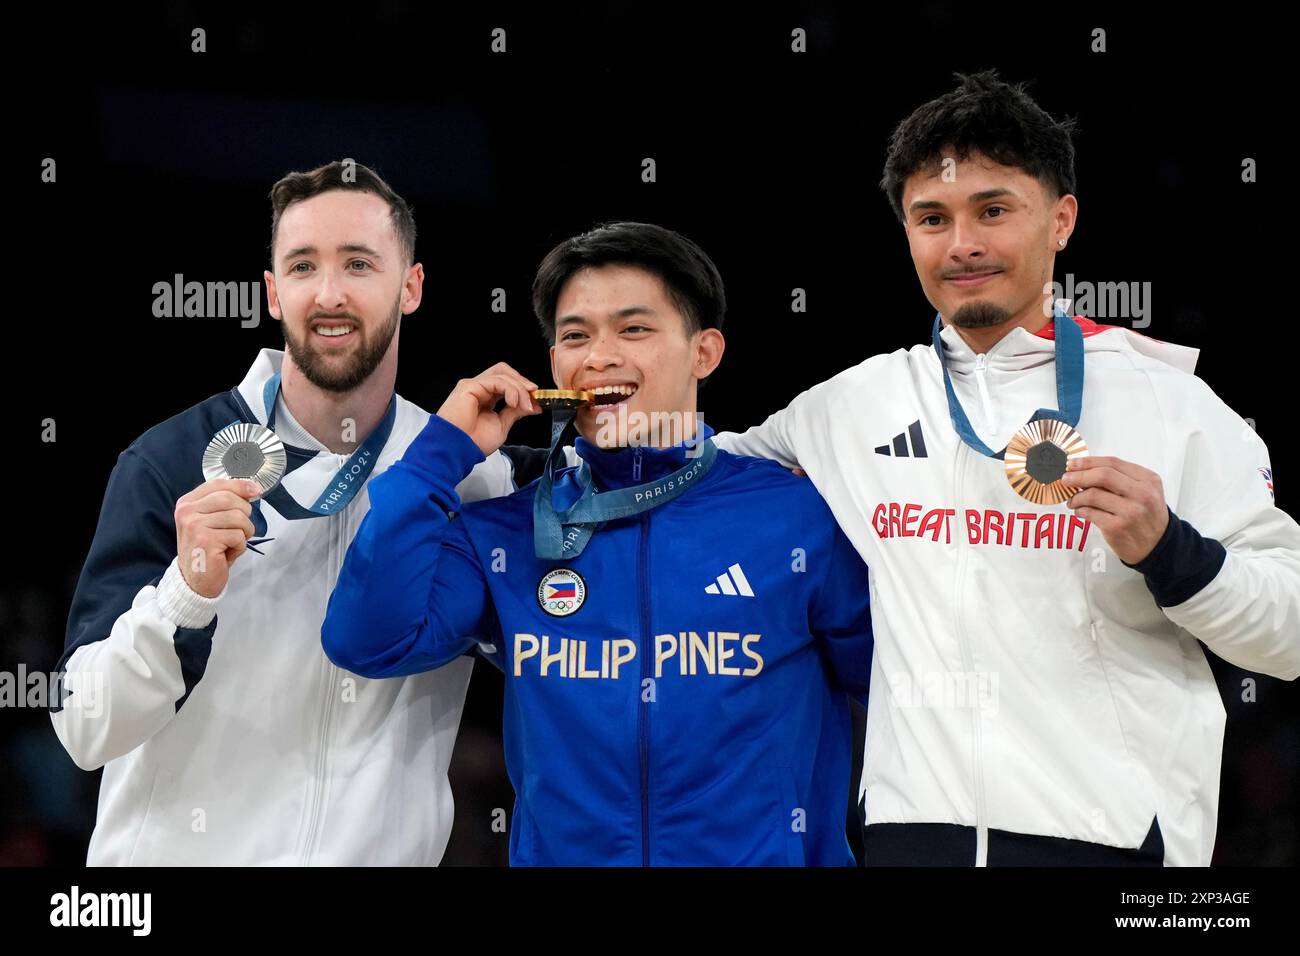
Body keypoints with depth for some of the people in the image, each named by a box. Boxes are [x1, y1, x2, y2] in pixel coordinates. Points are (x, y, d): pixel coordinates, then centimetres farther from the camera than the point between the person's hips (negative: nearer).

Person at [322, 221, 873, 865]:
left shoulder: (800, 517, -2)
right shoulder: (504, 534, 5)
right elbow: (368, 642, -8)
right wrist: (443, 453, -6)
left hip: (766, 855, -3)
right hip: (561, 852, 3)